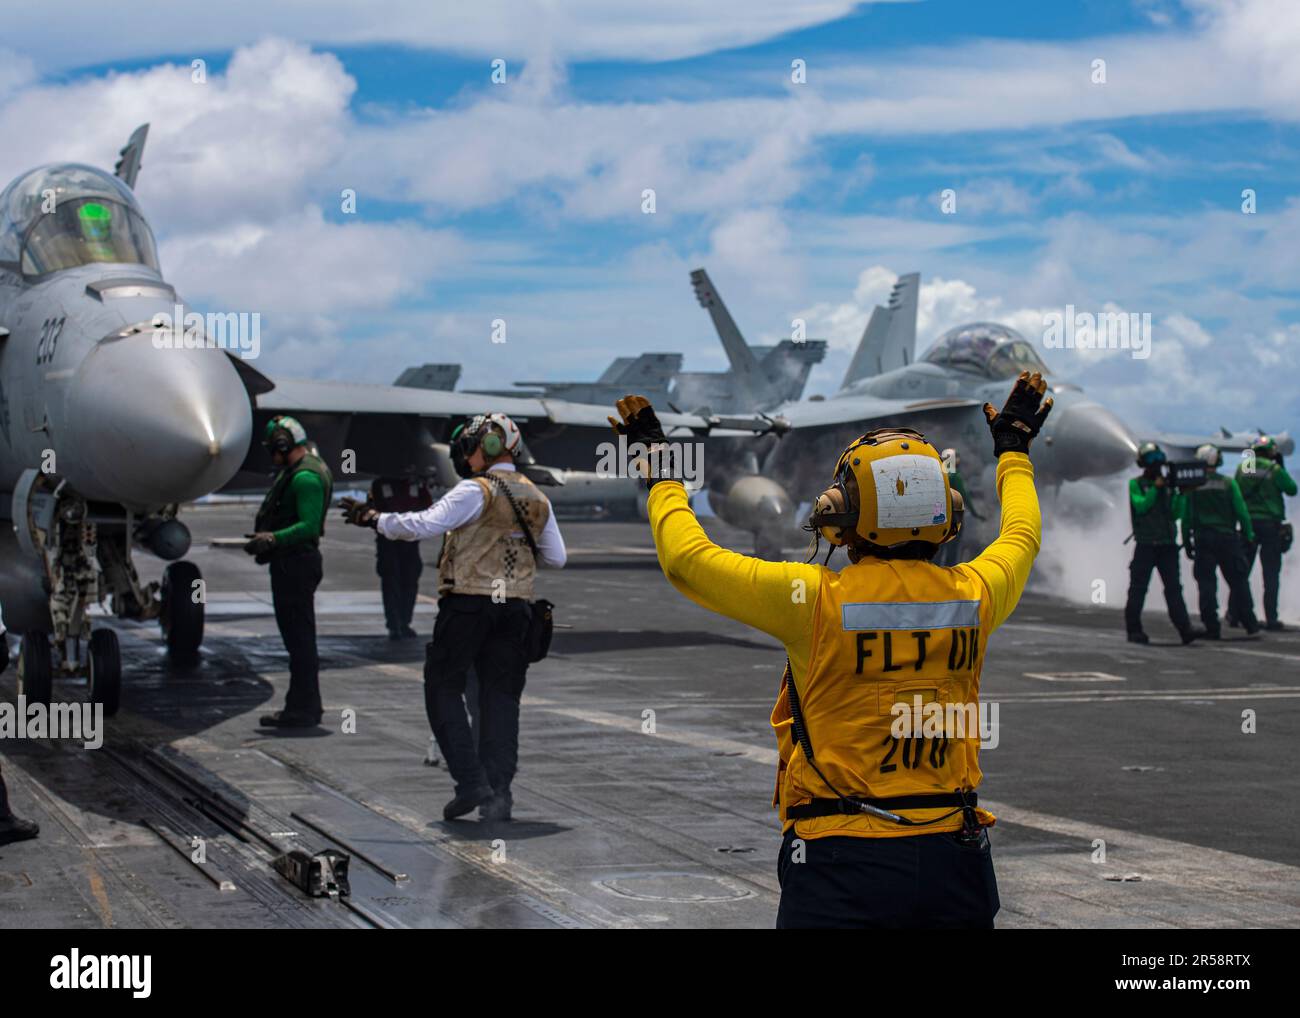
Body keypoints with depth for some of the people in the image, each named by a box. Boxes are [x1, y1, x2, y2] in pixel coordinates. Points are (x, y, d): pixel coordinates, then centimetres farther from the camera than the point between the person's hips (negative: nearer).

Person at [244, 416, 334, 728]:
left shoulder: (306, 477, -17)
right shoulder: (294, 472, 18)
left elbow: (309, 526, -25)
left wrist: (273, 539, -28)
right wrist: (268, 540, 14)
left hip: (297, 563, -11)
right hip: (289, 564, 11)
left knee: (299, 637, -8)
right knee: (297, 636, 15)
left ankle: (302, 710, -6)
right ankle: (305, 706, 22)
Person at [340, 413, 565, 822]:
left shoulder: (477, 491, -10)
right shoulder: (537, 499, 12)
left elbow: (424, 524, -19)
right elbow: (556, 556, 20)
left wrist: (375, 519, -10)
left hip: (468, 604, -6)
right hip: (515, 608, 6)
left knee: (443, 688, 5)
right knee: (501, 697, 7)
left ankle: (471, 781, -5)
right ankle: (499, 791, -2)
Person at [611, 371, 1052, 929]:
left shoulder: (816, 600, -13)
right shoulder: (974, 596, -1)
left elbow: (687, 558, -2)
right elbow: (1020, 536, 23)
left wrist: (659, 465, 14)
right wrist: (1014, 448, 41)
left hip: (844, 865, -4)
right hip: (955, 859, 4)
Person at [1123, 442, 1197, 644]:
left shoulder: (1168, 484, 15)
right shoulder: (1136, 484, 5)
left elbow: (1176, 514, 8)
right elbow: (1140, 506, -11)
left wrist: (1181, 495, -5)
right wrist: (1155, 488, -13)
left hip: (1168, 544, 3)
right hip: (1145, 544, -3)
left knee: (1174, 588, -4)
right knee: (1138, 588, 0)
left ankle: (1184, 629, -11)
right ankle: (1134, 630, 8)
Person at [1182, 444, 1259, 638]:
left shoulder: (1192, 486, -1)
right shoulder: (1228, 484, -2)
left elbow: (1186, 517, 0)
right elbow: (1241, 511, -4)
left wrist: (1187, 542, 7)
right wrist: (1248, 534, 6)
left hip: (1202, 539, 0)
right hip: (1227, 538, 0)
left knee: (1206, 584, 2)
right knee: (1237, 581, 7)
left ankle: (1212, 627, -1)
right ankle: (1250, 624, 8)